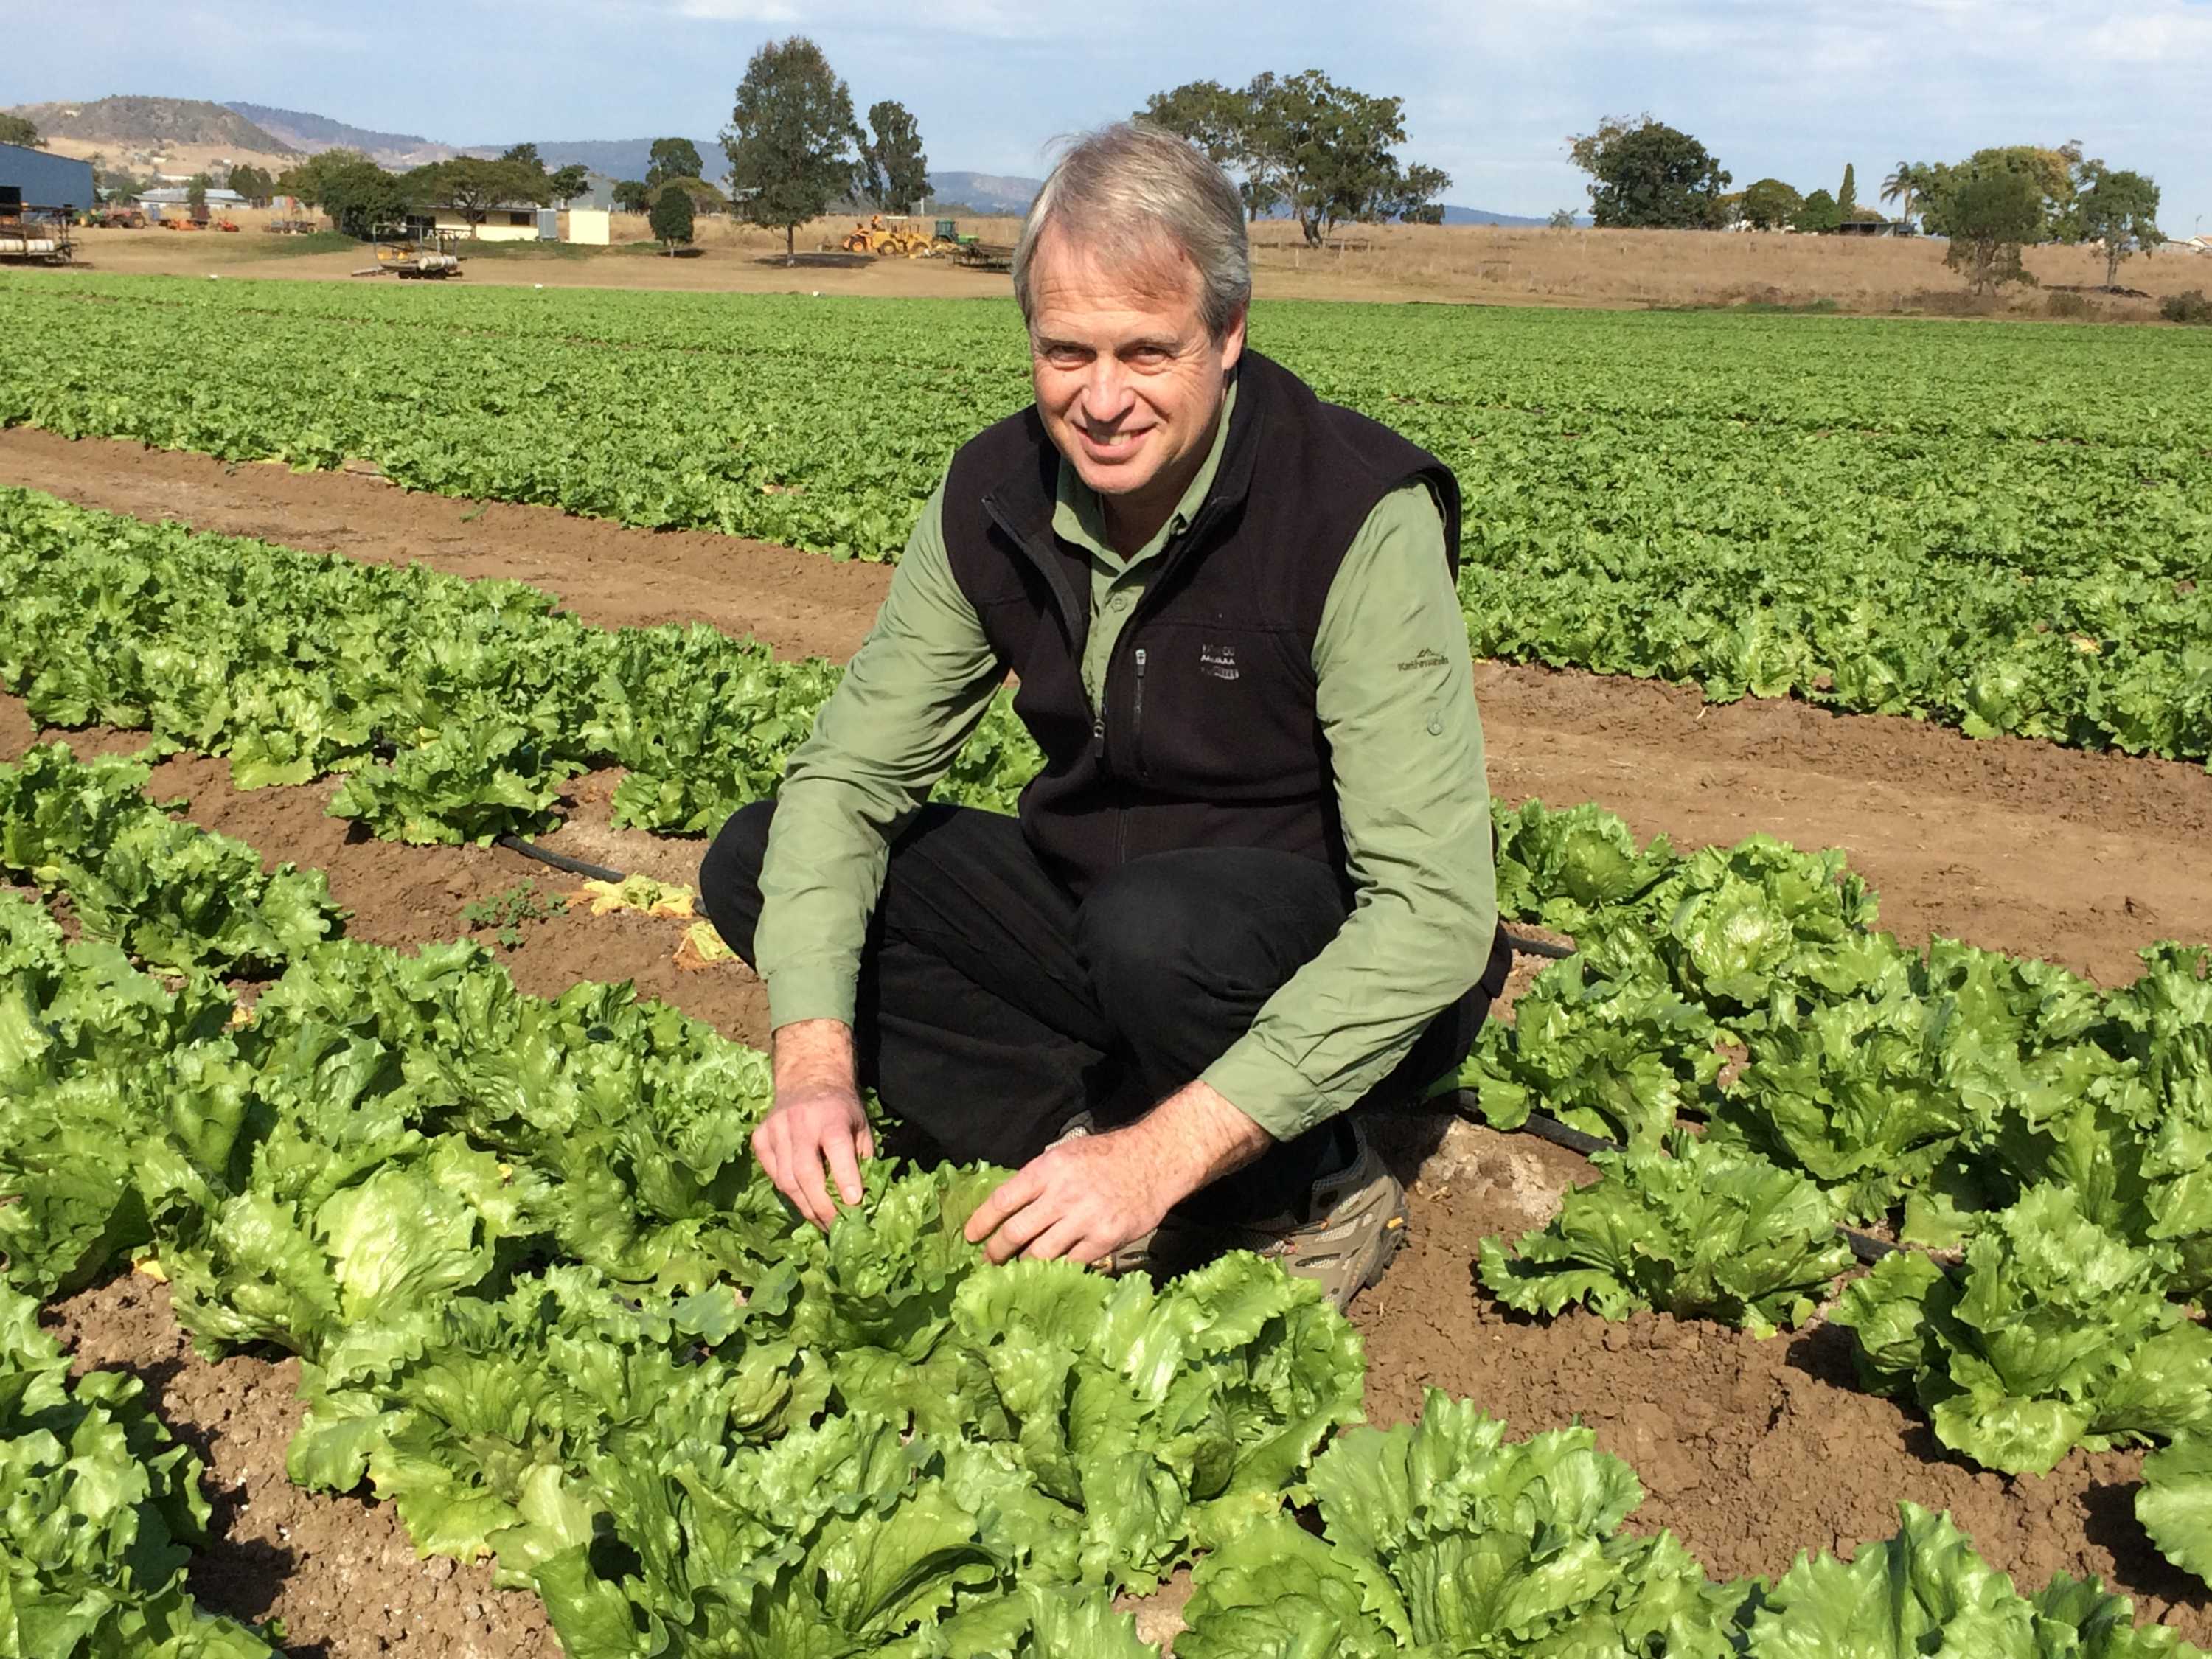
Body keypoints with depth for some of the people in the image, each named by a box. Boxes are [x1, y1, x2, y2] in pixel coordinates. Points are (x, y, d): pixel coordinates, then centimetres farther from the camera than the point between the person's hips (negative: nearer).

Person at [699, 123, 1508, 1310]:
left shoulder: (1359, 517, -25)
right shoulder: (998, 495, -8)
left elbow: (1436, 907, -30)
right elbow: (847, 770, -5)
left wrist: (1159, 1156, -36)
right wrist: (814, 1062, -22)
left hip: (1337, 979, -5)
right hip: (1099, 918, 6)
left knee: (1161, 929, -39)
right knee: (757, 866, -7)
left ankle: (1312, 1195, -8)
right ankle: (1091, 1145, -12)